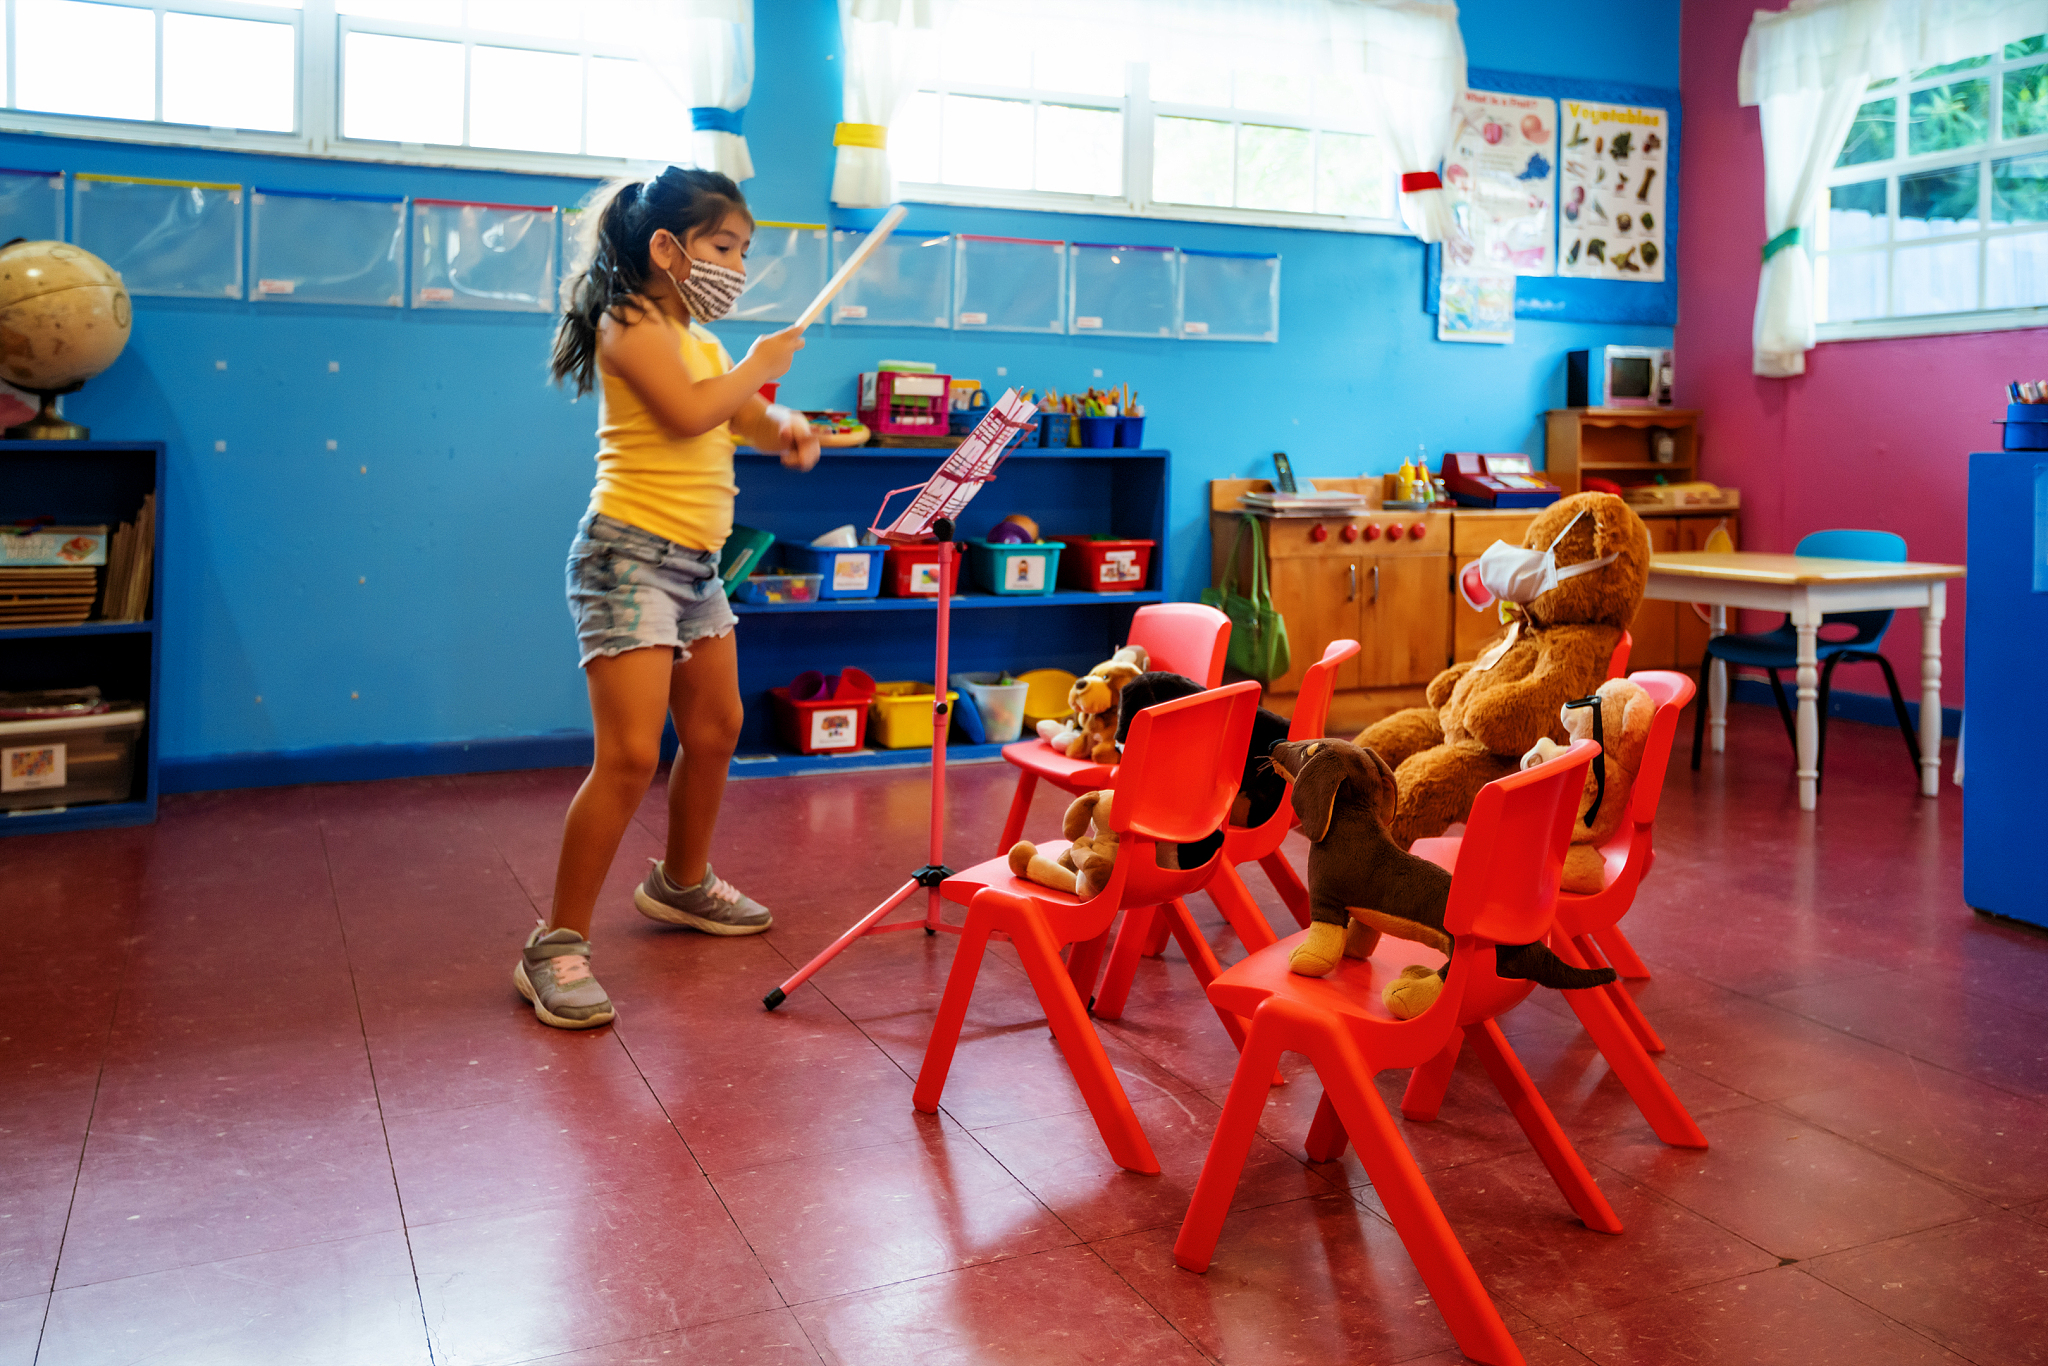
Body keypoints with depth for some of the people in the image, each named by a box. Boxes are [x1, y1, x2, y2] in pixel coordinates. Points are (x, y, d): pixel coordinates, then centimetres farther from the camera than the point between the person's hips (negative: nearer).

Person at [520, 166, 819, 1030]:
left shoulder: (702, 342, 18)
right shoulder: (632, 325, -10)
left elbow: (752, 417, 16)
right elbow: (688, 412, -25)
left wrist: (789, 429, -6)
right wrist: (760, 364, -10)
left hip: (697, 562, 10)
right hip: (630, 555, -10)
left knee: (714, 731, 20)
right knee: (630, 756, -15)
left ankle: (683, 884, 41)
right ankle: (557, 947, -7)